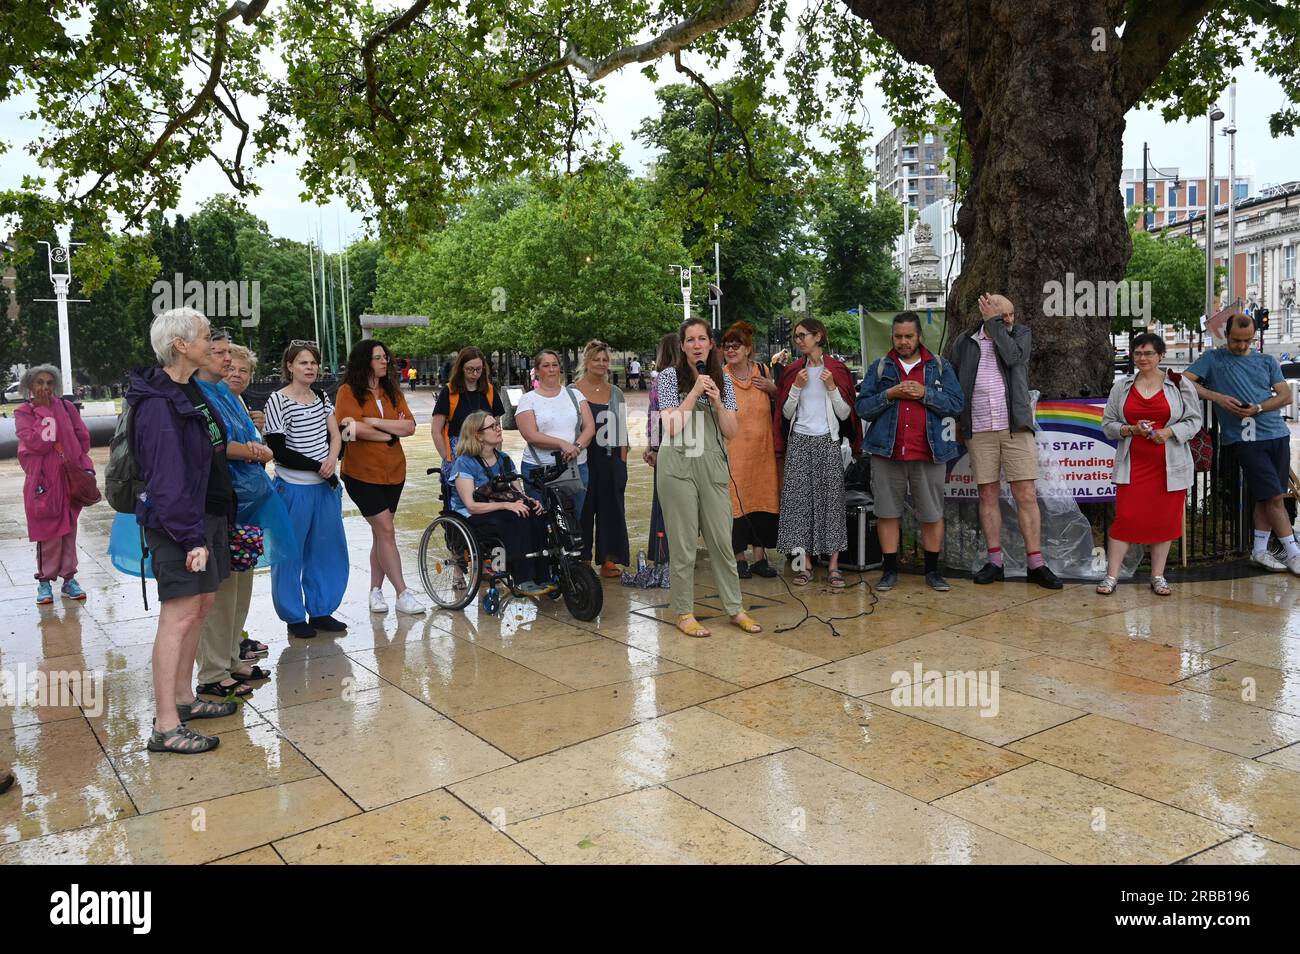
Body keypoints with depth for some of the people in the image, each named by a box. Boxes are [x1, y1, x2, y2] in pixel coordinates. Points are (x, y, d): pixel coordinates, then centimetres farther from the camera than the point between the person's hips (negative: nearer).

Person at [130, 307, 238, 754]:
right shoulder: (158, 403, -19)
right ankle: (165, 727, -2)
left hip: (207, 512, 10)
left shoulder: (190, 391, 13)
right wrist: (191, 537, -23)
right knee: (180, 614, -8)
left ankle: (182, 697, 29)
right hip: (178, 520, -10)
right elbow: (167, 479, -23)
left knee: (202, 603, 15)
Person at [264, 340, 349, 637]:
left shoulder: (322, 398, 8)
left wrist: (332, 460, -12)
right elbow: (279, 451, -13)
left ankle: (320, 610, 23)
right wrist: (318, 466, -14)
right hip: (294, 488, -6)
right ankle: (294, 616, 16)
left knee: (327, 549, 10)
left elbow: (335, 435, 8)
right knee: (291, 554, 3)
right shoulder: (277, 400, -10)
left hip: (326, 486, 6)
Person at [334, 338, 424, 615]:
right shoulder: (348, 391, -5)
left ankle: (375, 590, 21)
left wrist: (374, 421, -14)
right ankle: (402, 593, -3)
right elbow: (356, 429, -18)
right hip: (362, 473, -5)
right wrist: (391, 433, -6)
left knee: (381, 533, 10)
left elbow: (409, 427, -3)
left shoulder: (393, 392, 10)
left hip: (393, 472, 5)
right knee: (386, 530, -7)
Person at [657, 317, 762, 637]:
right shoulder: (669, 376, -1)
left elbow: (731, 432, 6)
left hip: (713, 465, 3)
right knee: (683, 542, 1)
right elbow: (672, 427, -10)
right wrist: (695, 392, -14)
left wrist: (717, 402, -9)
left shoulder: (723, 379, 10)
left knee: (722, 539, 7)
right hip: (678, 464, -3)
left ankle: (735, 608, 19)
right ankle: (684, 613, 13)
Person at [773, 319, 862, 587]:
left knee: (831, 499, -2)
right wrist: (797, 387, -5)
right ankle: (805, 563, 4)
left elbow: (845, 413, 0)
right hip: (799, 441, 2)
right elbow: (786, 413, 6)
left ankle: (833, 565, 2)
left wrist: (832, 387, -12)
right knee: (799, 499, -2)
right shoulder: (792, 371, 10)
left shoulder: (837, 370, 4)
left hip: (828, 441, -2)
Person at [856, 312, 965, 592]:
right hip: (887, 452, 1)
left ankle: (933, 570, 16)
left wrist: (925, 393, -11)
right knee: (887, 512, 4)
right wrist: (889, 394, -10)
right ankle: (890, 569, 14)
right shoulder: (879, 367, 11)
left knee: (932, 514, 4)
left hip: (929, 453, 0)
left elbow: (957, 403, 0)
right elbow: (862, 408, 4)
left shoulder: (940, 366, 9)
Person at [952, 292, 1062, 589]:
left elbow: (1012, 356, -14)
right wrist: (957, 421, 7)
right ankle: (995, 562, 12)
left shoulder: (1021, 334, 8)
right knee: (988, 495, 4)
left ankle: (1036, 564, 1)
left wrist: (993, 323, -9)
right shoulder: (964, 342, 9)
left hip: (1016, 428, -1)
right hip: (979, 431, 1)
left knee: (1026, 495, -3)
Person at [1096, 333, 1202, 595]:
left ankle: (1158, 576, 16)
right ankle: (1111, 575, 0)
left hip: (1170, 465, 0)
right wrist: (1131, 429, -9)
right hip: (1132, 464, 0)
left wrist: (1170, 432, -14)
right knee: (1125, 517, -4)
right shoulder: (1121, 386, 8)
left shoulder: (1180, 384, 3)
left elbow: (1194, 421, 3)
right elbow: (1108, 423, 9)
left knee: (1164, 519, 4)